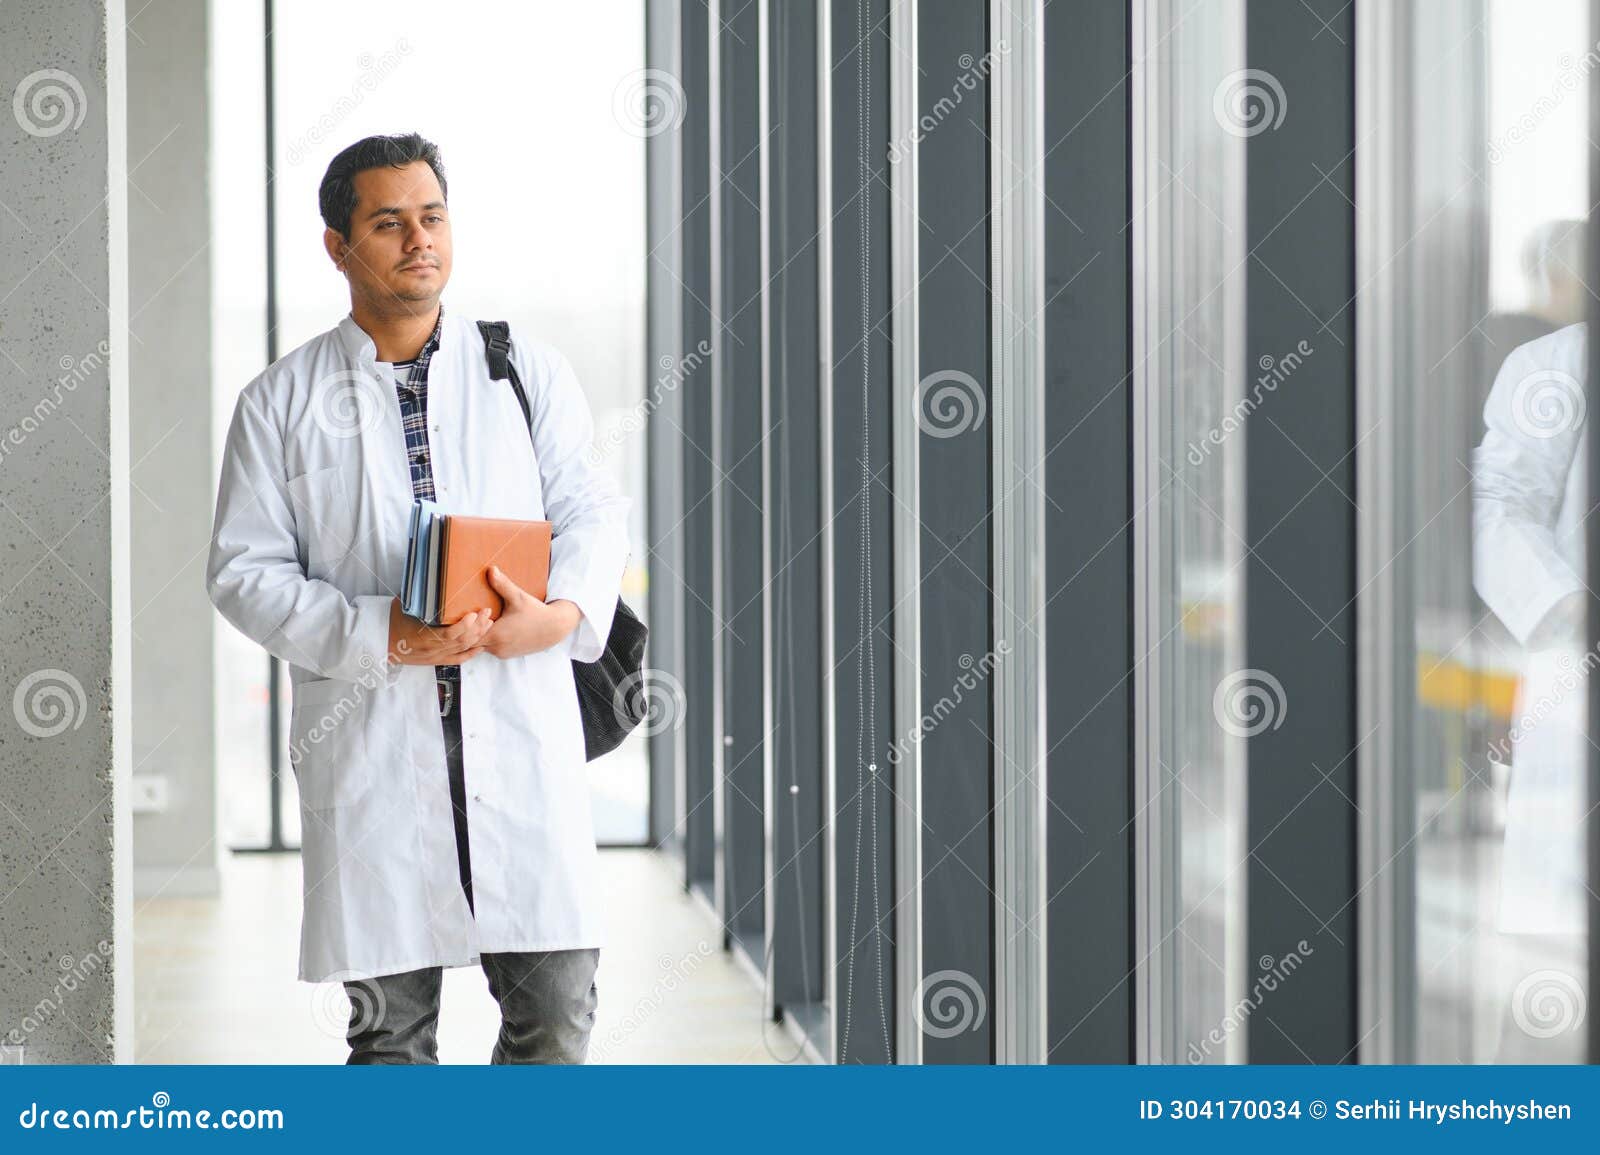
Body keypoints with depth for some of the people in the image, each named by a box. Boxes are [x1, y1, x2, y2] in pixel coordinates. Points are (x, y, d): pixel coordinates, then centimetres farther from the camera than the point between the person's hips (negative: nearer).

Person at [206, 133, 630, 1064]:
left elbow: (594, 511, 6)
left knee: (558, 1001, -3)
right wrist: (382, 636, -13)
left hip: (521, 733, 1)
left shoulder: (530, 372, 11)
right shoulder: (281, 402, 7)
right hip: (368, 745, -1)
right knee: (390, 1020, 5)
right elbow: (245, 570, 2)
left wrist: (561, 612, -17)